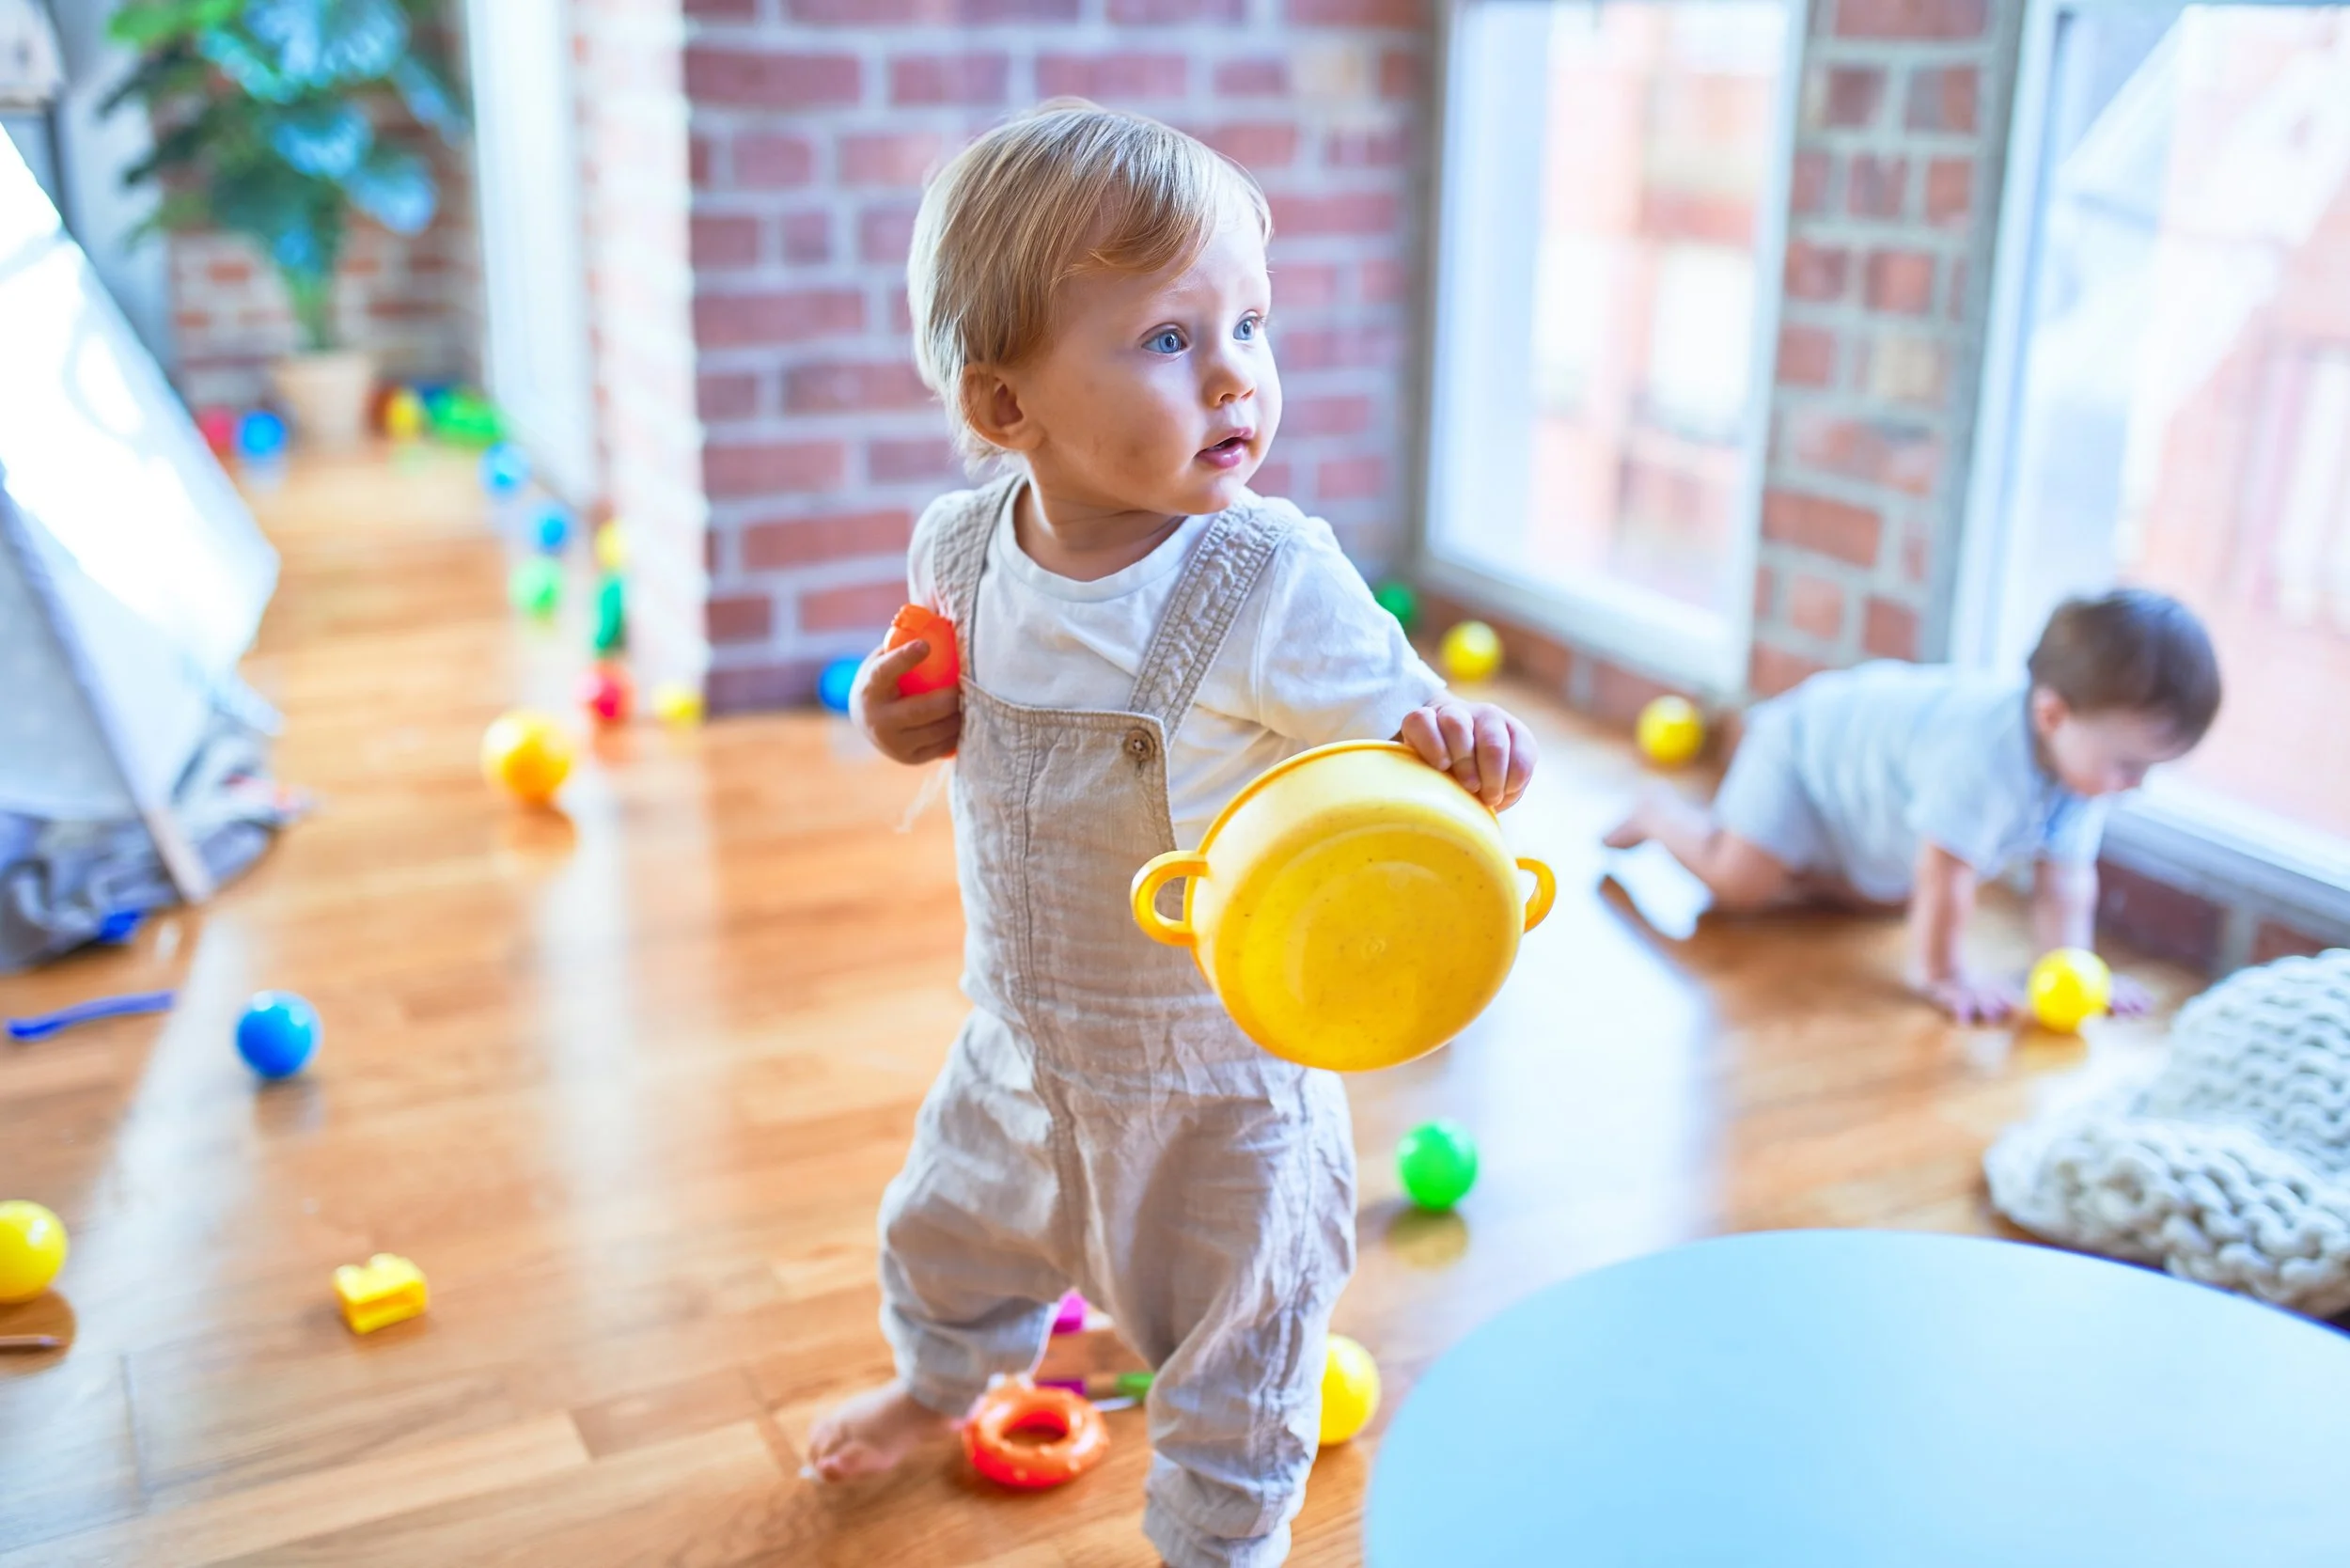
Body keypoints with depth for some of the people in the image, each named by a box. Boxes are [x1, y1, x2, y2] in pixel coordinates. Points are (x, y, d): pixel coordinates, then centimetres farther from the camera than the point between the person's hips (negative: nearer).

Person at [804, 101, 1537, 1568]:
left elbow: (1395, 737, -24)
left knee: (1232, 1357, 15)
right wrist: (906, 718, -14)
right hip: (1023, 1042, 6)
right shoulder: (960, 546, -11)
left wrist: (1462, 743, -46)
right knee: (949, 1232, 32)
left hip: (1221, 1073, -5)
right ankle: (940, 1383, 66)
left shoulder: (1274, 583, -26)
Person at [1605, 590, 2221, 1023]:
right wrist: (1943, 976, -33)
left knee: (1885, 891, 19)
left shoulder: (2086, 757, -20)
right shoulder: (1982, 755, -47)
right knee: (1741, 882, -16)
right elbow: (1945, 877, -42)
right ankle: (1662, 814, 11)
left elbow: (2065, 877, -13)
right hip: (1814, 739, -8)